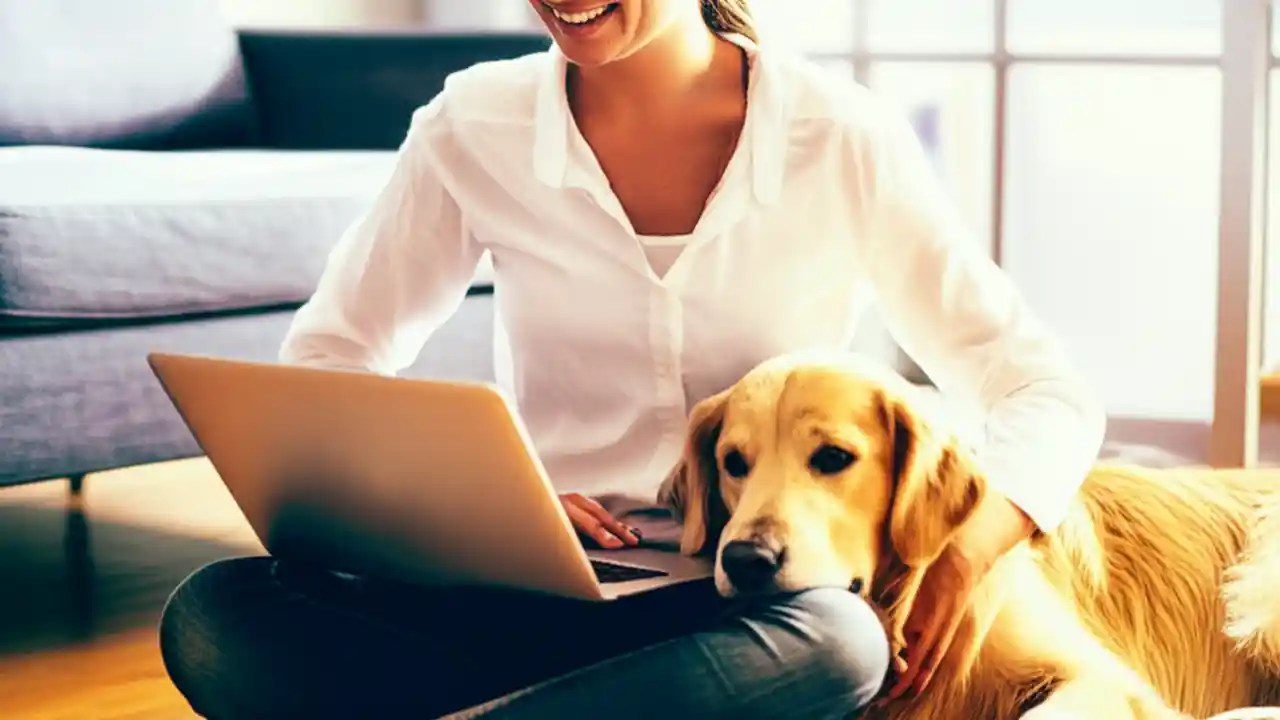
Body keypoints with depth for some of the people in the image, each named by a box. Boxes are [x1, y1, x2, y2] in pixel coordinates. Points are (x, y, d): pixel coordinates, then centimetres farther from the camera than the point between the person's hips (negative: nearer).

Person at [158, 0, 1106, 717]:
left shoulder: (843, 141, -3)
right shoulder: (475, 126, 1)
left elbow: (1047, 396, 0)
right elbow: (326, 361, 7)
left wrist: (967, 545, -22)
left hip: (756, 603, -1)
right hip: (531, 591, 2)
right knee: (219, 615, -25)